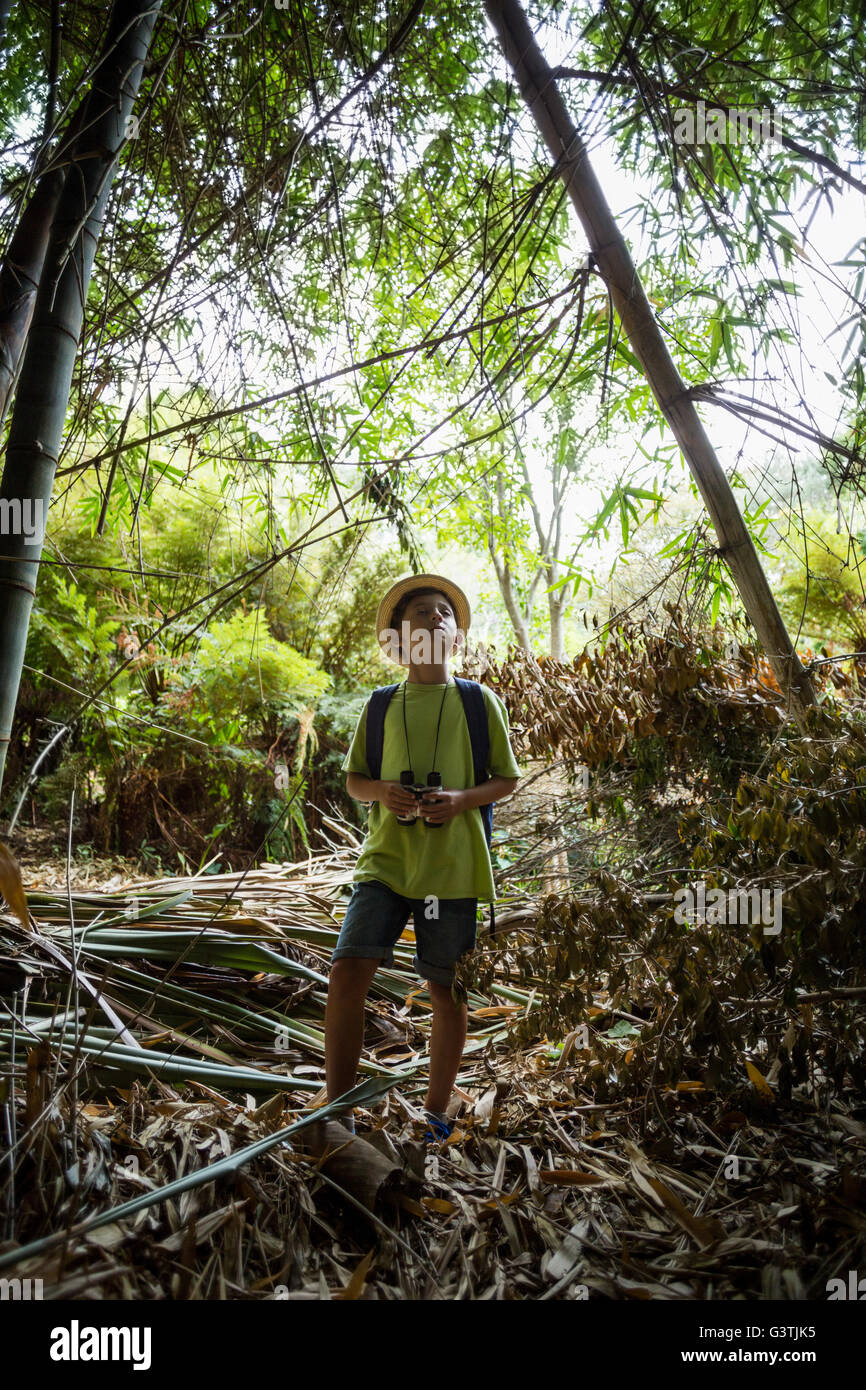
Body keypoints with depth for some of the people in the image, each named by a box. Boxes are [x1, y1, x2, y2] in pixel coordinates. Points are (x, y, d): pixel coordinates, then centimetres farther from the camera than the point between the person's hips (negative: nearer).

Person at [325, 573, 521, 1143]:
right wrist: (381, 792, -8)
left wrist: (462, 798, -13)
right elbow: (353, 779, 15)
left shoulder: (479, 702, 3)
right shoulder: (381, 706, 9)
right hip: (386, 860, 1)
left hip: (452, 866, -1)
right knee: (347, 970, -11)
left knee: (447, 990, 7)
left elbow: (508, 779, 6)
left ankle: (436, 1113, 27)